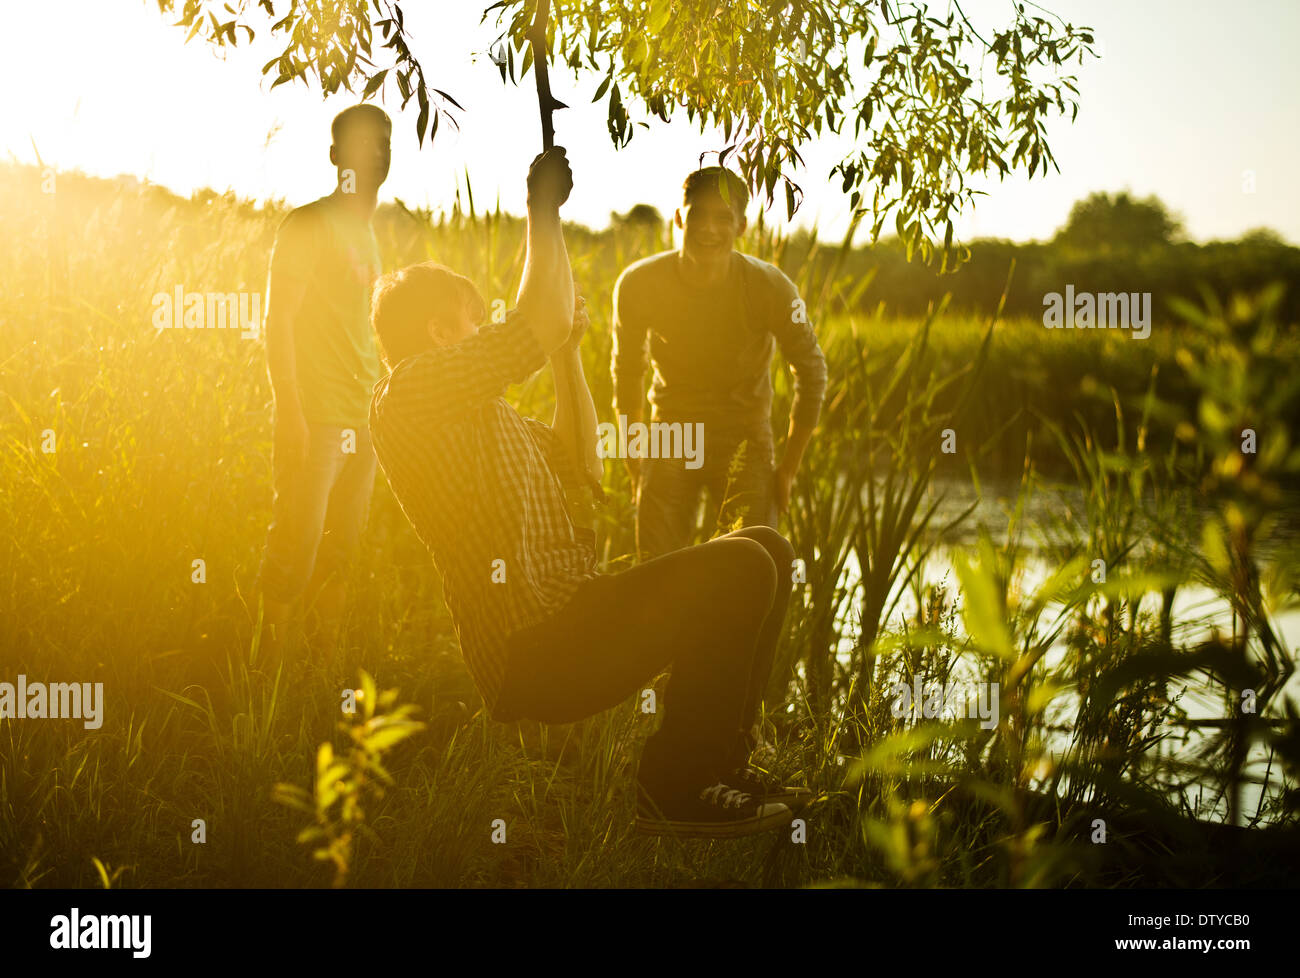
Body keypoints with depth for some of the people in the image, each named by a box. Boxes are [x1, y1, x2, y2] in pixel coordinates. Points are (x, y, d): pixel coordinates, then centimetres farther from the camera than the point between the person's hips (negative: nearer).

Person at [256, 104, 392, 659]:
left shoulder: (368, 232, 18)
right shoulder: (311, 224, -6)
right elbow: (278, 320, -12)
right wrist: (291, 414, -18)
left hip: (362, 420, 7)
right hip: (315, 418, -7)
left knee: (344, 550, 9)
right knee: (298, 542, -8)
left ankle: (327, 656, 15)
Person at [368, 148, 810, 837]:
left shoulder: (472, 411, 25)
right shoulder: (410, 389, -7)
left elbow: (580, 465, 26)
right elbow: (536, 328, -19)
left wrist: (567, 351, 21)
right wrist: (545, 209, -7)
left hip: (564, 625, 11)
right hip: (531, 657, -11)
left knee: (764, 549, 12)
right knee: (739, 569, -24)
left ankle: (716, 759, 11)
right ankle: (670, 789, -13)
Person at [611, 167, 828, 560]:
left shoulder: (770, 288, -20)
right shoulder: (638, 284, -15)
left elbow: (811, 370, -5)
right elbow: (627, 368, 5)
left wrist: (789, 468, -4)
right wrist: (632, 456, 8)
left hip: (744, 434, -1)